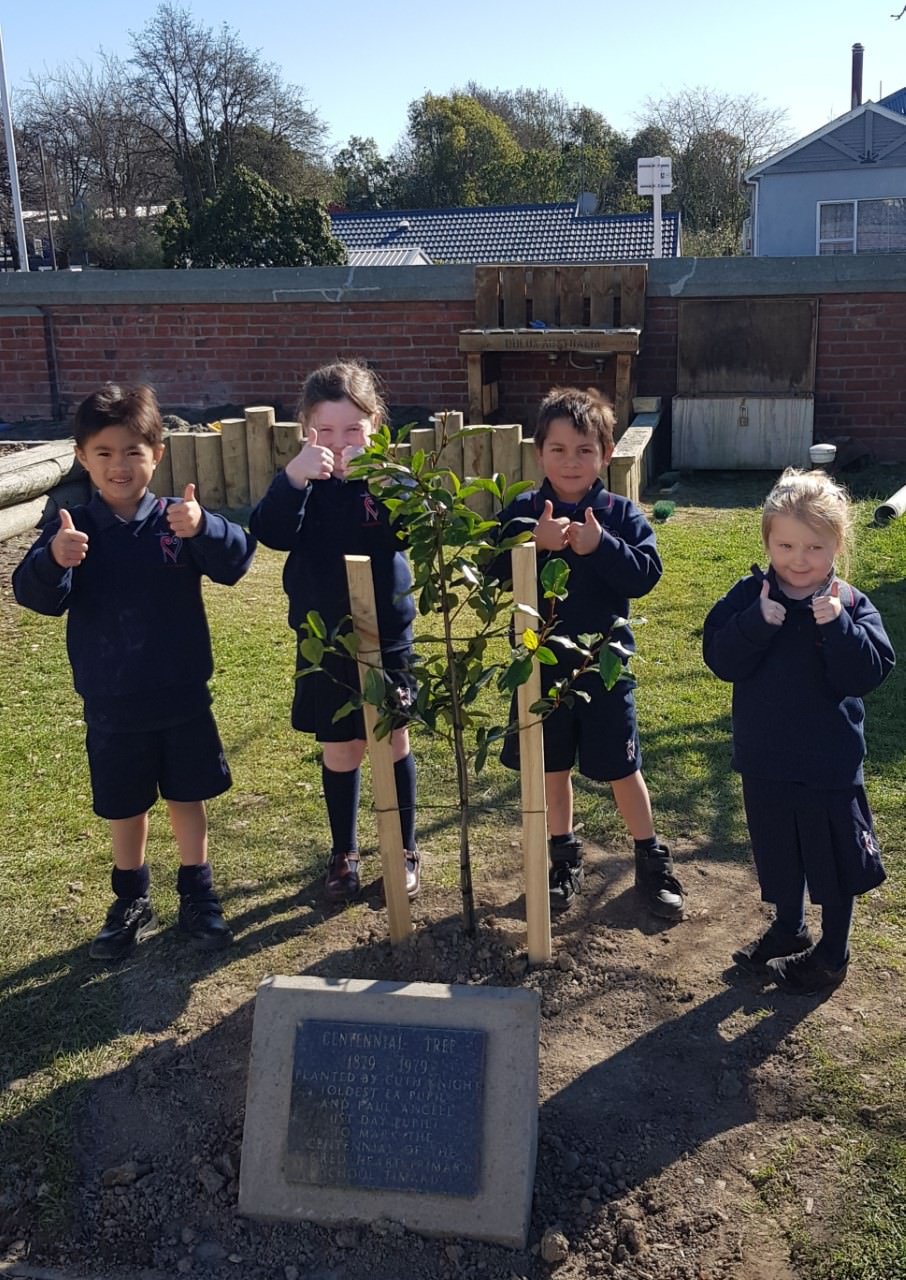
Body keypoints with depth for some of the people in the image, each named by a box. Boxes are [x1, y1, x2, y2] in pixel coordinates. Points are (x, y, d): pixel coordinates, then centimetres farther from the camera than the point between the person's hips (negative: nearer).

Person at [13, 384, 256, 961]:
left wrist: (201, 529, -41)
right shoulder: (72, 528, -6)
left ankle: (198, 897, 32)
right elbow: (36, 596, -15)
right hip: (111, 706, 1)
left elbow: (235, 561, -21)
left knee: (188, 798, 14)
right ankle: (132, 903, 35)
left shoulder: (177, 520, -8)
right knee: (124, 807, 16)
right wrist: (54, 560, -37)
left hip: (183, 698, 0)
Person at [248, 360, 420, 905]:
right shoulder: (302, 482, -4)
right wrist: (293, 478, -37)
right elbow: (272, 533, -22)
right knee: (340, 749, 12)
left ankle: (404, 850, 28)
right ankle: (344, 853, 29)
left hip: (386, 636, -1)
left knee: (393, 742, 10)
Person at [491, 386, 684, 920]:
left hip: (604, 664, -1)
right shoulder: (522, 513, -3)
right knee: (552, 766, 13)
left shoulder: (621, 514, -3)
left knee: (622, 768, 8)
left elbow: (646, 574, -14)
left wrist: (600, 546, -25)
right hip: (540, 663, 1)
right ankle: (565, 857, 32)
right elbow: (494, 574, -14)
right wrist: (534, 544, -28)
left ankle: (652, 859, 25)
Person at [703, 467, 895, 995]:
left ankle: (832, 954, 32)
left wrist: (837, 627, -31)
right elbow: (721, 659, -15)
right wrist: (757, 623, -29)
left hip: (831, 764, -2)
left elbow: (869, 673, -19)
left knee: (836, 860, 12)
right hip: (764, 760, 2)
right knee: (778, 854, 20)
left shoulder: (850, 605, -10)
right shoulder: (750, 596, -7)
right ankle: (790, 929, 44)